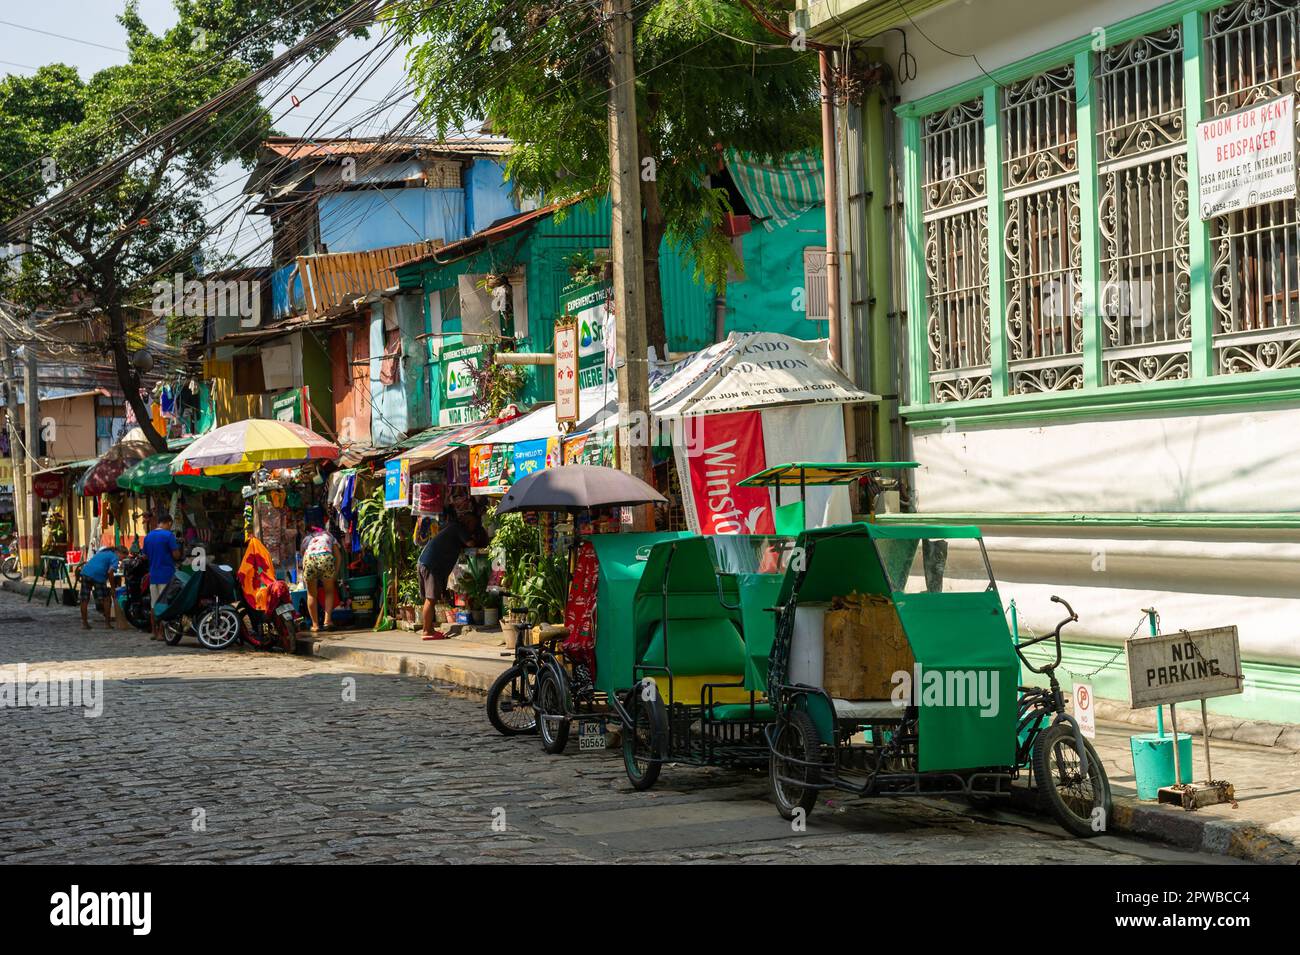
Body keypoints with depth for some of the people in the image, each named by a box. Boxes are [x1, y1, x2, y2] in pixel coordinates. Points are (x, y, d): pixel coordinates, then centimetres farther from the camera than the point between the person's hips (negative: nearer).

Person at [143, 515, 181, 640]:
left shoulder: (148, 536, 10)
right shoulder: (168, 535, -11)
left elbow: (145, 555, 17)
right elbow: (176, 555, -12)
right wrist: (178, 548, 8)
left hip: (153, 575, 6)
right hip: (166, 575, -6)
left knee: (154, 605, 11)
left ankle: (155, 632, 14)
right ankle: (161, 633, -6)